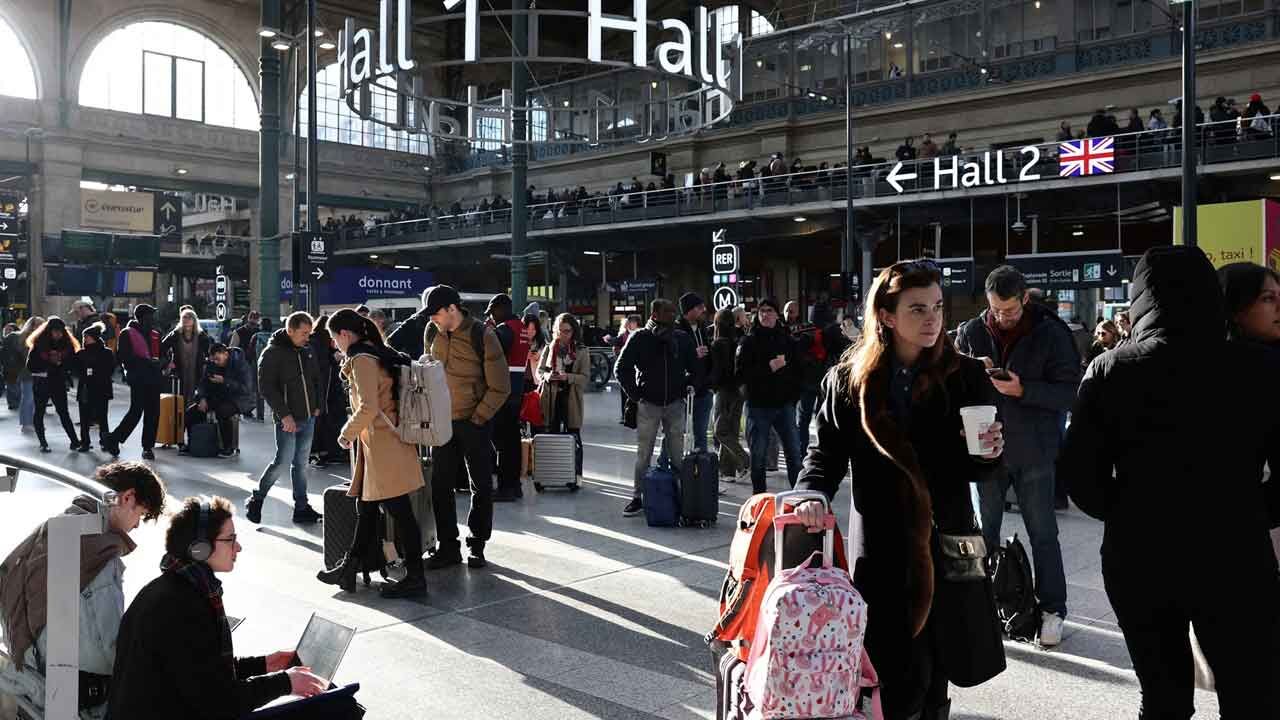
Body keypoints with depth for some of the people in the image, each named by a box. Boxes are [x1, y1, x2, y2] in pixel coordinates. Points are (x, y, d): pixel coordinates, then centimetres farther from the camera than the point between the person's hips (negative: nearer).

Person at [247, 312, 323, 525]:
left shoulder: (305, 352, 11)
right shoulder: (273, 353, -9)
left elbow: (316, 379, 22)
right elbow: (267, 386, -14)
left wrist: (317, 406, 11)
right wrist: (284, 414, -18)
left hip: (308, 419, 6)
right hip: (287, 420, -6)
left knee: (301, 464, 10)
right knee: (283, 461, -7)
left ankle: (302, 508, 15)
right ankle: (256, 500, 11)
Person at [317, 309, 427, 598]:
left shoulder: (362, 360, -15)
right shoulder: (380, 354, 14)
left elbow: (368, 408, -24)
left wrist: (347, 433, -8)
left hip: (383, 447, -10)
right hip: (378, 446, 10)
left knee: (400, 512, -2)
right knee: (366, 507, 17)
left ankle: (415, 579, 6)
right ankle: (349, 569, 27)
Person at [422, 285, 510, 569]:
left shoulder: (482, 337, -15)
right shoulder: (432, 333, 0)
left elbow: (499, 388, -11)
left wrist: (477, 419, -13)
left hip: (475, 422, -4)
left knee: (481, 486, 5)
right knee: (440, 485, 4)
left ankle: (477, 546, 16)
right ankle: (448, 546, 14)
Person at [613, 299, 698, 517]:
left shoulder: (682, 339, 3)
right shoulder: (640, 338, -5)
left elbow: (694, 368, 14)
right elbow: (620, 368, -2)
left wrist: (684, 389, 4)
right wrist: (635, 394, -5)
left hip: (675, 404, 2)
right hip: (648, 405, -2)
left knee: (677, 455, 6)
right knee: (643, 455, 4)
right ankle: (637, 497, 12)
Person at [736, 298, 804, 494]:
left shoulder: (787, 340, 9)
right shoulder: (749, 342, 1)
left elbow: (797, 371, 14)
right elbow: (742, 373, -8)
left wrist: (794, 396, 5)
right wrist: (769, 367, -17)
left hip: (784, 405, 2)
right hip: (758, 406, -2)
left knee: (794, 452, 0)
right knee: (758, 455, 4)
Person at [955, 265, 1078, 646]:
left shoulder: (1050, 334, -7)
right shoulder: (972, 332, 1)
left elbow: (1069, 391, -10)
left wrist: (1022, 390, -23)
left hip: (1033, 450, -3)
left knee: (1043, 533, 7)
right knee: (983, 531, 14)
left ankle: (1052, 609, 18)